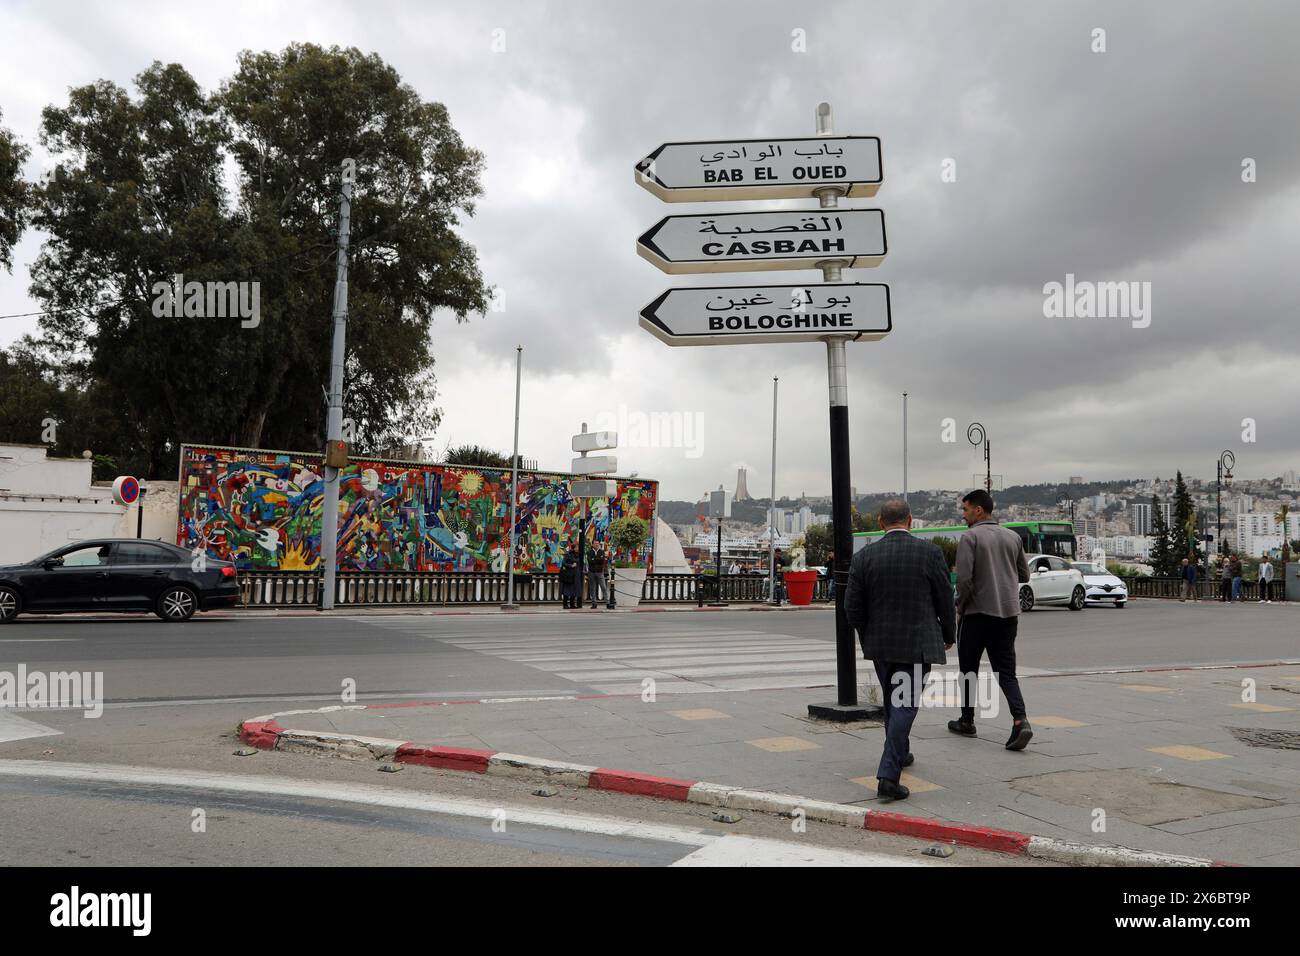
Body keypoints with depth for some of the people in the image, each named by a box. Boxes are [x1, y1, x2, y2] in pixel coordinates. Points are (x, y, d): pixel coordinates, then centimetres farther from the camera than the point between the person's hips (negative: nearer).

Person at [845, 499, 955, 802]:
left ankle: (900, 753, 41)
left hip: (880, 645, 3)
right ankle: (888, 775, -10)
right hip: (918, 644, -3)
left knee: (892, 701, 22)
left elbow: (852, 607, -3)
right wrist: (948, 634, 14)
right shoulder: (930, 552, -9)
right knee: (905, 705, -1)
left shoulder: (864, 557, -4)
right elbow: (945, 600, -3)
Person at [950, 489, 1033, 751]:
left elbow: (964, 577, -18)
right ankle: (1020, 720, -13)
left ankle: (967, 721, 22)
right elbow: (1024, 575, 15)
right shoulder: (1013, 537, 8)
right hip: (1008, 613, 5)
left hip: (978, 613, -5)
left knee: (969, 669, 12)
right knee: (1006, 671, 7)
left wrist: (960, 605, -3)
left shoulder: (970, 537, -10)